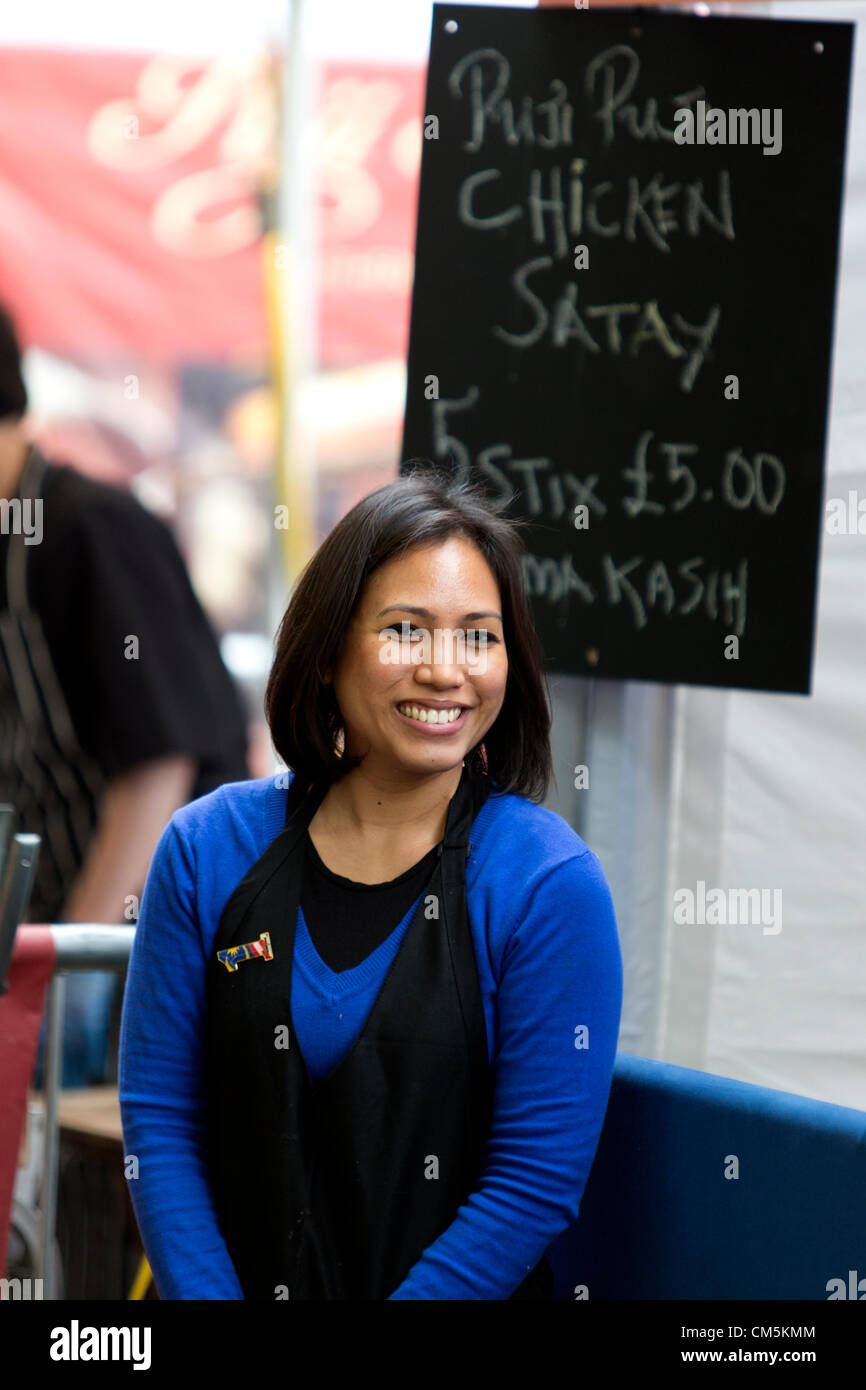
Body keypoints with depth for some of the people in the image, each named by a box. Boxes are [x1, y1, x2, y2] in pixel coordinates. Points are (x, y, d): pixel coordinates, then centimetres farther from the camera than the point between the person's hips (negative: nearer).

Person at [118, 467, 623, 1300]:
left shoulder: (550, 883, -4)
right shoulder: (209, 850, 6)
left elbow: (539, 1179, -6)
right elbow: (158, 1118, 6)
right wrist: (208, 1297, -7)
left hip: (457, 1290, -1)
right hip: (237, 1280, 2)